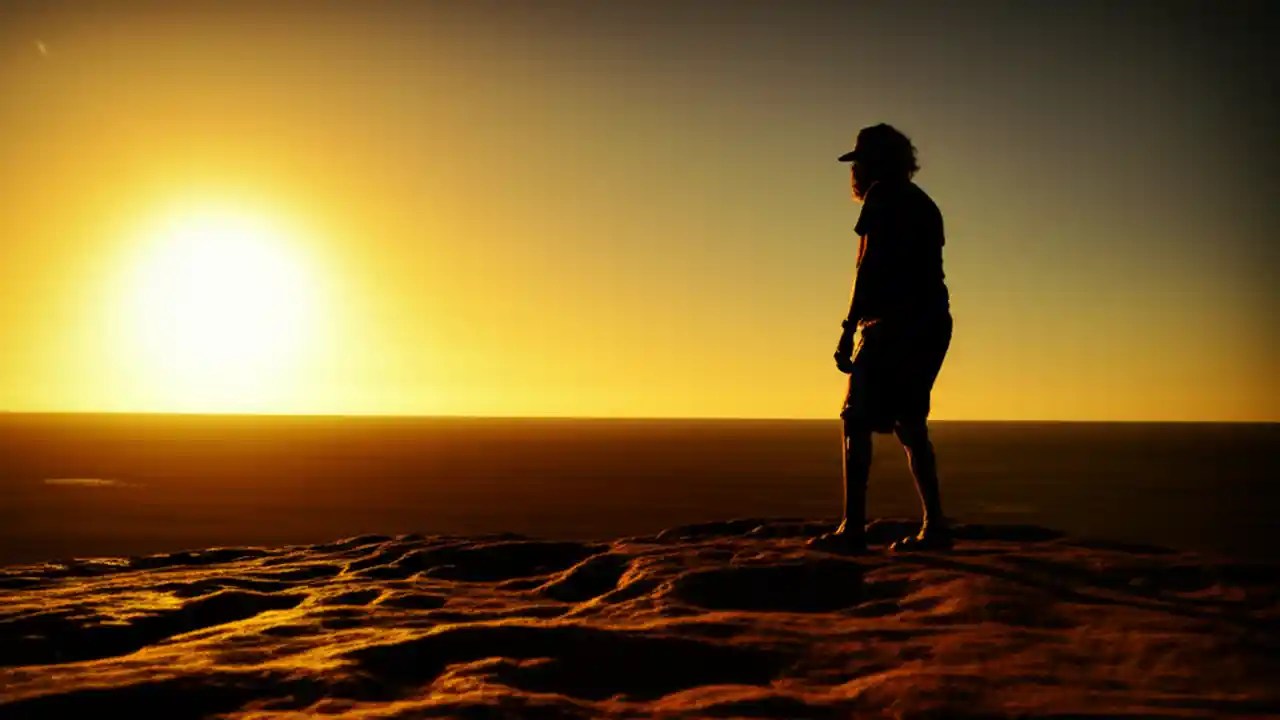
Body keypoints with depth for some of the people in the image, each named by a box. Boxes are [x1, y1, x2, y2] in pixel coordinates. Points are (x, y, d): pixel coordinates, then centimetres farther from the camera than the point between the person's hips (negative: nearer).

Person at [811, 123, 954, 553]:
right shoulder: (923, 204, 23)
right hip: (932, 324, 9)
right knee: (909, 424, 13)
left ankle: (853, 528, -14)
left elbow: (869, 266, -13)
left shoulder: (883, 196, -2)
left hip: (894, 323, -9)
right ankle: (934, 527, 9)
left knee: (857, 420, -8)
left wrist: (849, 329, -16)